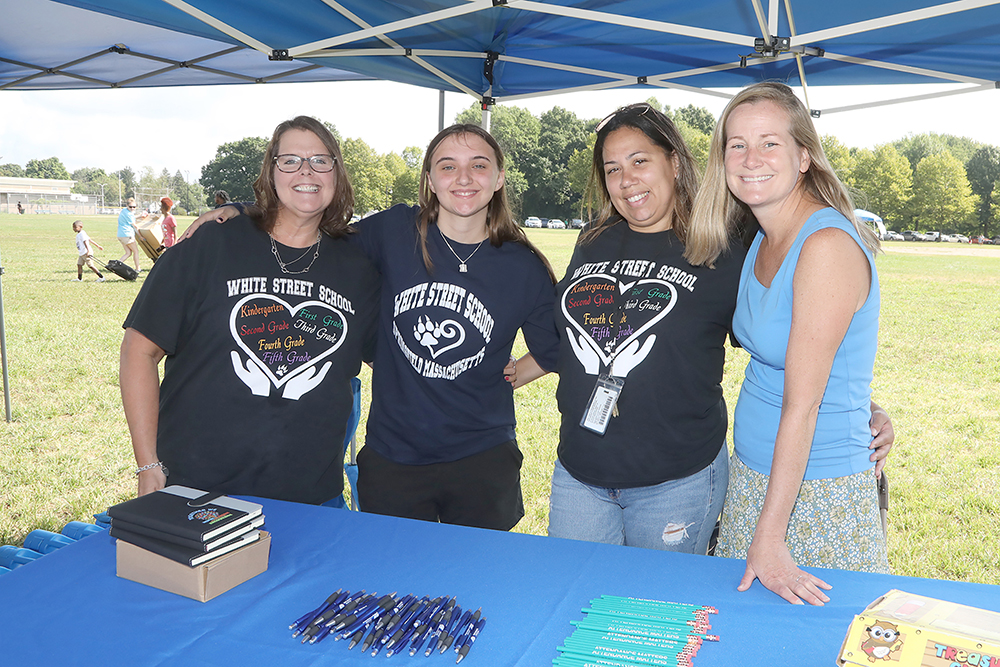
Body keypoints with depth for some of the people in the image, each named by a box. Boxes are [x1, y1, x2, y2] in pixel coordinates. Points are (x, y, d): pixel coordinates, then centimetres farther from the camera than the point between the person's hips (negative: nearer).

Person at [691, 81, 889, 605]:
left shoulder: (828, 246, -22)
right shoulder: (763, 240, 4)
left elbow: (802, 405, -23)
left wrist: (770, 534, -20)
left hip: (818, 494, -7)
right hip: (752, 475, 8)